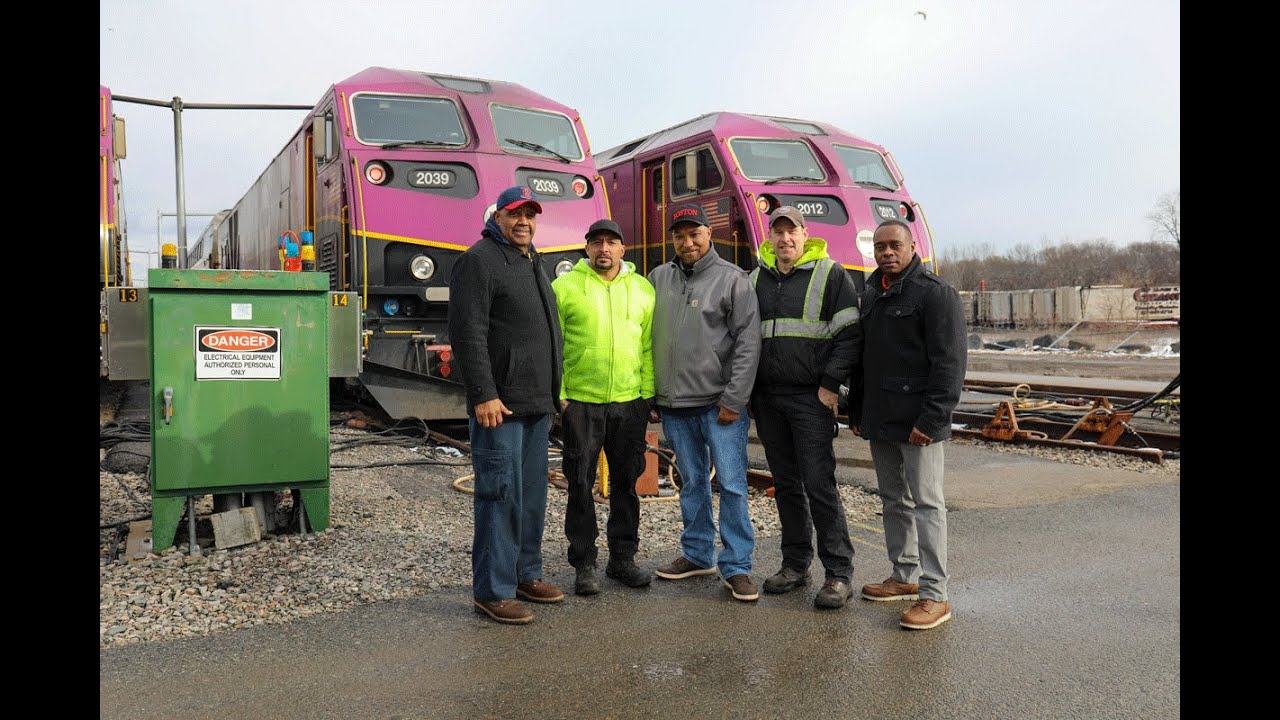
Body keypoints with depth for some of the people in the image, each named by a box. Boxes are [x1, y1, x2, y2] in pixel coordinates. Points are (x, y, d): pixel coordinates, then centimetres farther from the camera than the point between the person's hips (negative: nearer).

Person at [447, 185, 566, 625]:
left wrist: (555, 390, 21)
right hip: (500, 405, -9)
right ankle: (492, 591, 4)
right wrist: (483, 395, -22)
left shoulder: (533, 264, 20)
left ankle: (525, 575, 25)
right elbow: (468, 333, -17)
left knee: (532, 495, 14)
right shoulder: (480, 260, -8)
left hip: (537, 406, 9)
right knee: (500, 495, -5)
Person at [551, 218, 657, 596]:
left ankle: (622, 558, 25)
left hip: (630, 402, 3)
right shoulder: (565, 287, -1)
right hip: (580, 402, -3)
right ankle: (584, 564, 15)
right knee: (581, 484, 4)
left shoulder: (642, 289, 8)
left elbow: (649, 347, 7)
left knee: (626, 481, 11)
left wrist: (648, 393, 1)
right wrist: (557, 394, -9)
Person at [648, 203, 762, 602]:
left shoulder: (732, 278, -4)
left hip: (719, 404, -4)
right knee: (692, 483, 15)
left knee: (732, 484, -2)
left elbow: (748, 343, -8)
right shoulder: (658, 278, 10)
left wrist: (734, 400, -13)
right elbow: (645, 340, 13)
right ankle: (698, 555, 27)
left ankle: (736, 566, 7)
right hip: (673, 405, 4)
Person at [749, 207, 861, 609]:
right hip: (767, 398, 5)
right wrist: (750, 391, 9)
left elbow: (849, 334, -6)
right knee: (786, 484, 11)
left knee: (819, 483, -7)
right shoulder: (756, 280, 14)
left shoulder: (830, 274, -1)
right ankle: (796, 564, 22)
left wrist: (830, 384, -13)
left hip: (811, 397, -5)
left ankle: (839, 574, 2)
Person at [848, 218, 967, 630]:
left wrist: (931, 419, -21)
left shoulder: (936, 294, -9)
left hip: (916, 421, -8)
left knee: (926, 503, -4)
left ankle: (934, 596, 0)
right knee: (893, 500, 15)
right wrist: (855, 411, 15)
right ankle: (904, 577, 28)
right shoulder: (870, 294, 14)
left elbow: (950, 363, -15)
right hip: (878, 420, 8)